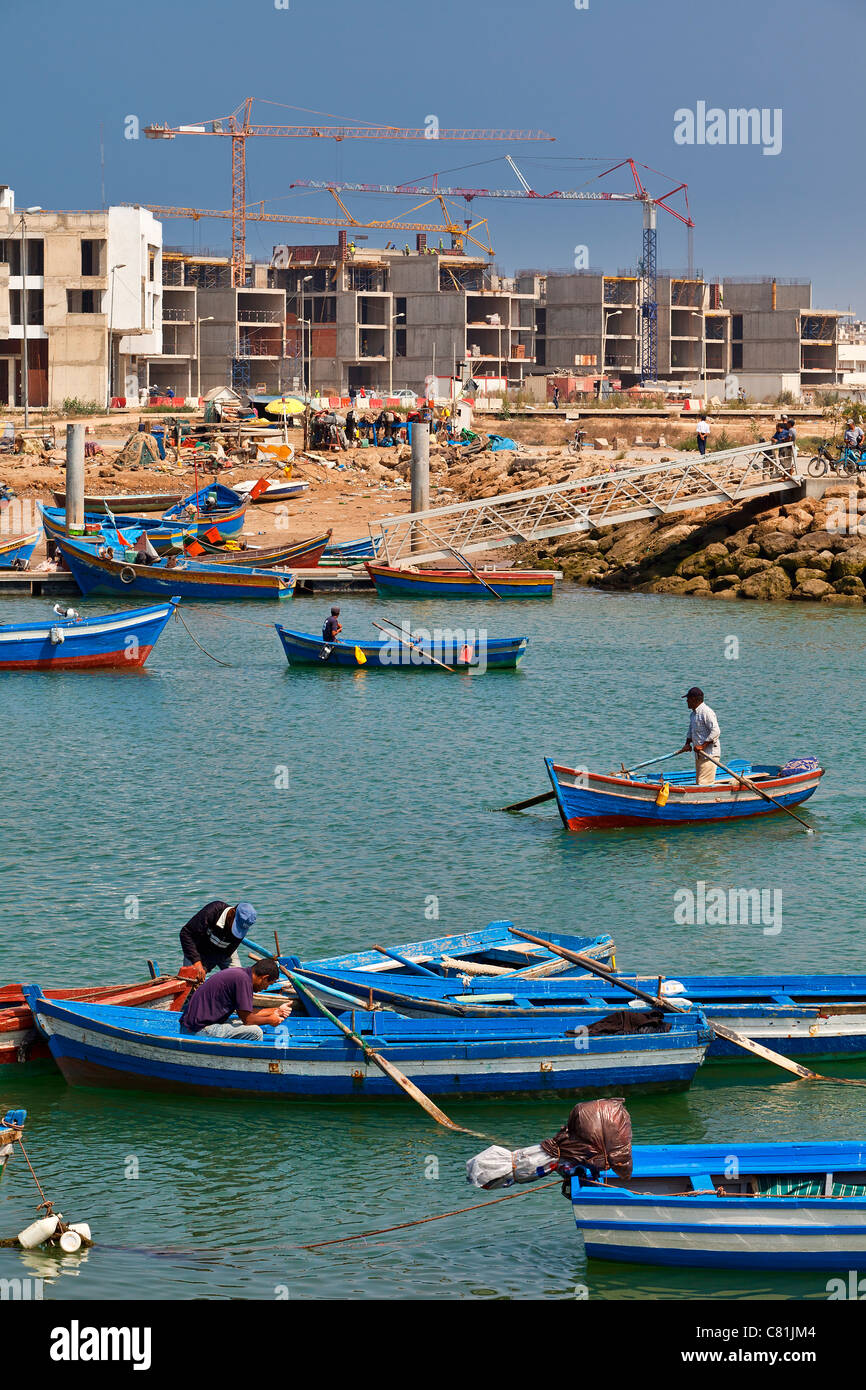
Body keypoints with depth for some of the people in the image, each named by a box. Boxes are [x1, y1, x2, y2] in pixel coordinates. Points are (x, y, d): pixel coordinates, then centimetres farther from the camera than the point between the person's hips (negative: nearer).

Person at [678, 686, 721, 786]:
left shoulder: (706, 712, -16)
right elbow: (691, 732, 29)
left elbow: (716, 732, -23)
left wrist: (702, 746, -24)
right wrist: (687, 744, 10)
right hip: (699, 755, 10)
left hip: (710, 754, -10)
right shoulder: (693, 714, 16)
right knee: (699, 782, 12)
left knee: (704, 783, -16)